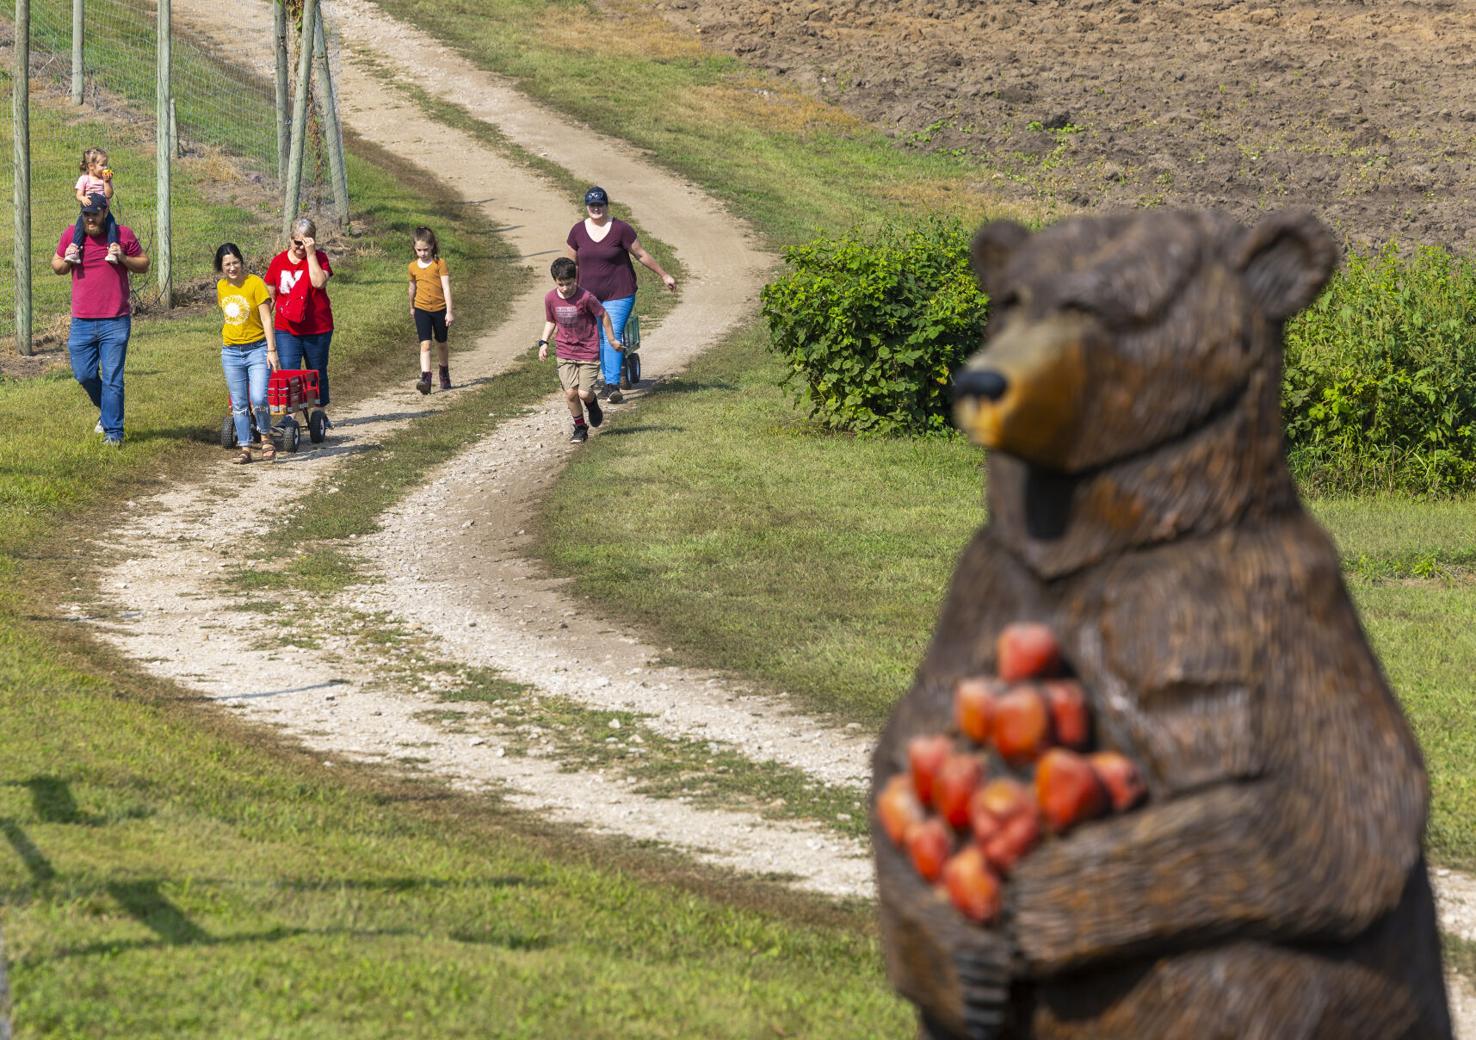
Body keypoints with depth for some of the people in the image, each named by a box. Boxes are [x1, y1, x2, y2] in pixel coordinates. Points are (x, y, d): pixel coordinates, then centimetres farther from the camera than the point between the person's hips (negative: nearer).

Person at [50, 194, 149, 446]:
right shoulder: (71, 235, 4)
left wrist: (123, 259, -11)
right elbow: (56, 265, 16)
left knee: (112, 379, -3)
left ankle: (113, 431, 4)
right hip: (82, 321, 3)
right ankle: (105, 409, 34)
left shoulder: (123, 235, -1)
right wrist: (66, 260, -7)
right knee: (84, 374, 6)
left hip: (115, 322, -3)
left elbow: (143, 265, 8)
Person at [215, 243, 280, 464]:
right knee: (239, 404, 4)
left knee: (258, 399, -16)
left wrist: (272, 350, -16)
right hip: (231, 352, 5)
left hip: (257, 348, -5)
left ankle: (266, 437, 8)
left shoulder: (255, 283, -10)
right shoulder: (221, 287, 5)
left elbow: (266, 318, -12)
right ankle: (245, 449, 9)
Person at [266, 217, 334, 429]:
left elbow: (319, 282, -25)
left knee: (318, 373, 14)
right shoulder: (279, 262, 1)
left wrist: (311, 254, -23)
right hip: (287, 330, 1)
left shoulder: (319, 258, -5)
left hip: (317, 329, -1)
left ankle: (321, 413, 31)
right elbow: (270, 296, 9)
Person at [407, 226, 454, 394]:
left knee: (442, 343, 16)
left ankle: (445, 373, 38)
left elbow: (446, 288, -12)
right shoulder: (413, 267, 1)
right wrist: (412, 307, 29)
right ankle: (425, 378, -23)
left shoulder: (439, 264, -9)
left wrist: (449, 311, -17)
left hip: (440, 309, -1)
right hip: (422, 310, 1)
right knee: (425, 344, -13)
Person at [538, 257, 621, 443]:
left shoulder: (585, 297, -18)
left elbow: (603, 315, -4)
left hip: (588, 351, -3)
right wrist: (543, 342, -2)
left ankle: (592, 405, 27)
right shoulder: (551, 299, -6)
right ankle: (579, 427, 13)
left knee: (584, 393, -10)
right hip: (565, 353, 3)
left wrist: (612, 339, 3)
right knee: (570, 393, -7)